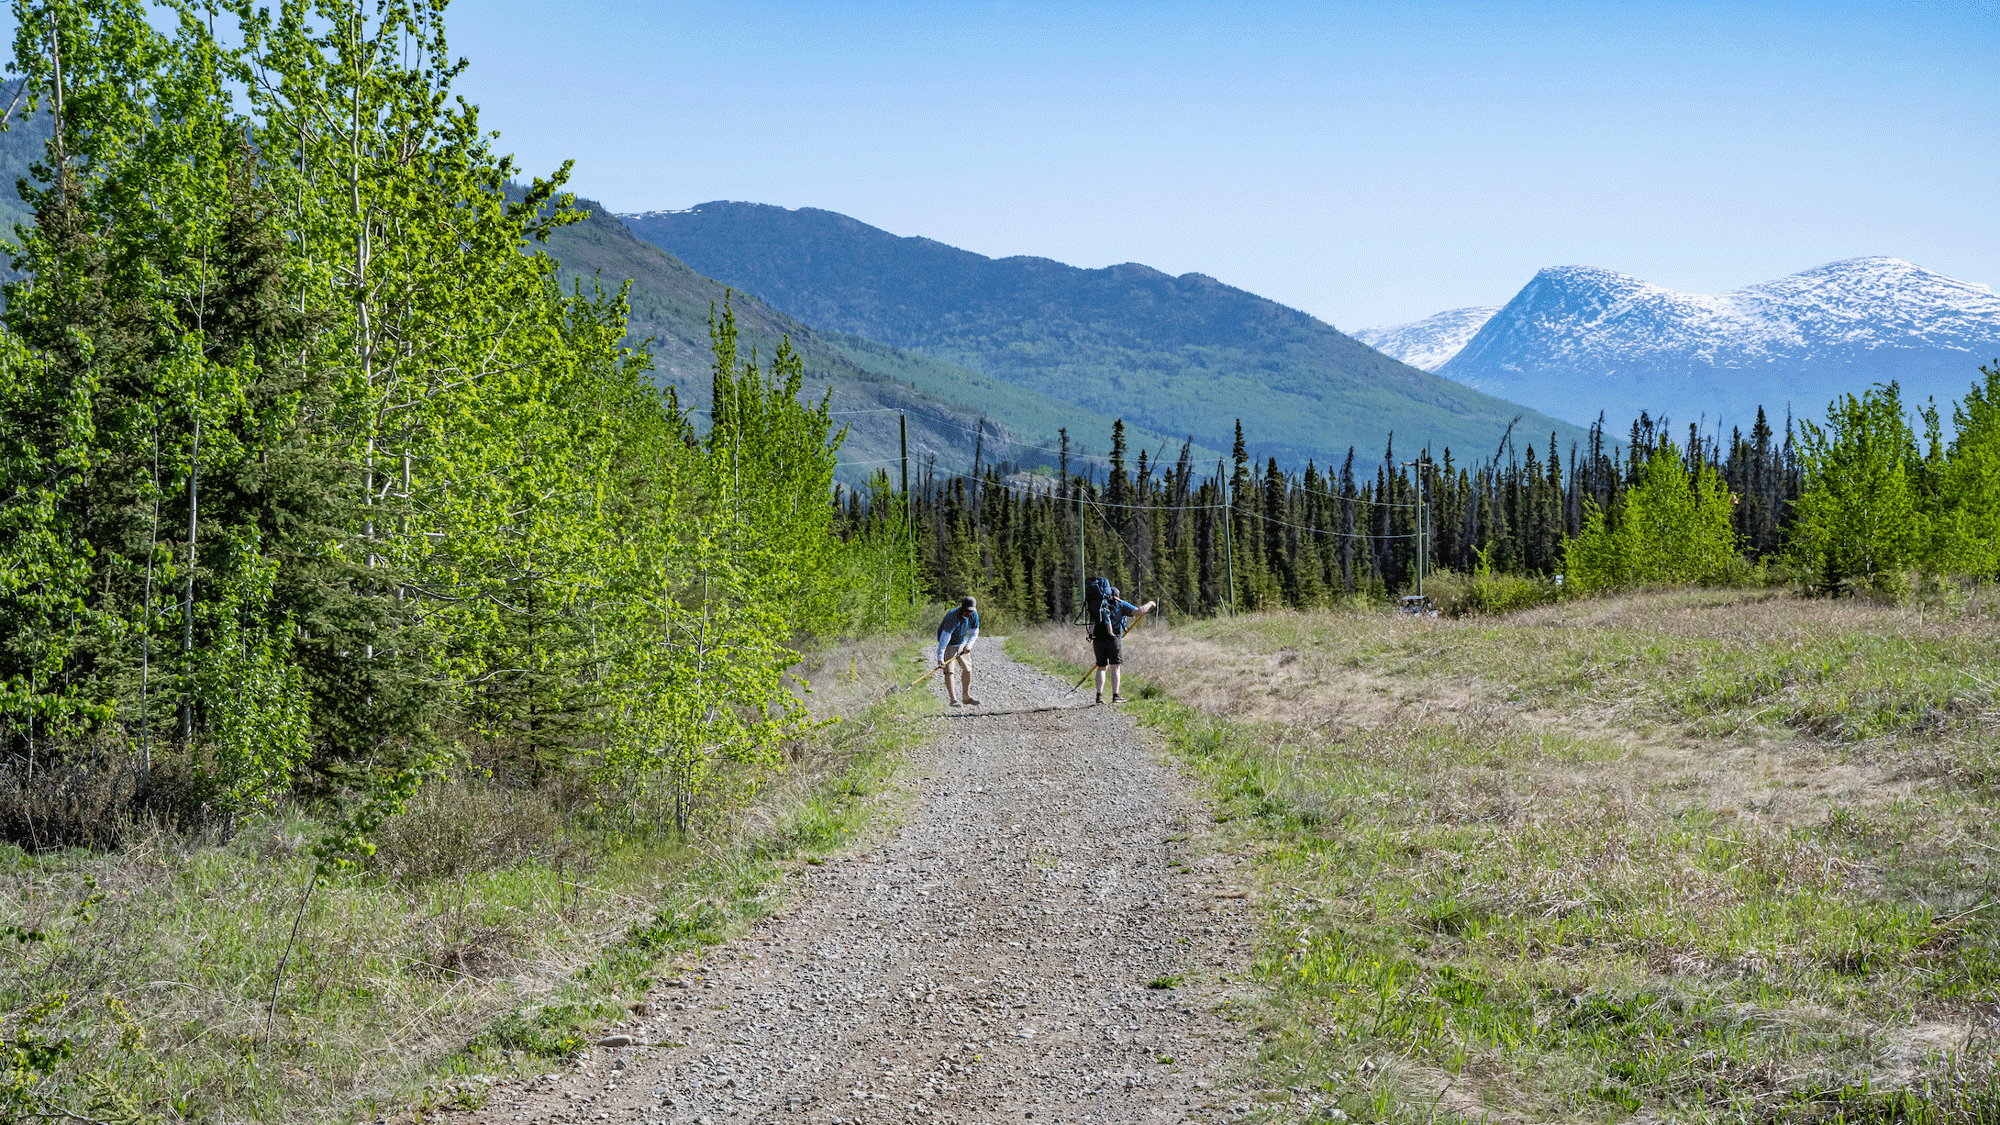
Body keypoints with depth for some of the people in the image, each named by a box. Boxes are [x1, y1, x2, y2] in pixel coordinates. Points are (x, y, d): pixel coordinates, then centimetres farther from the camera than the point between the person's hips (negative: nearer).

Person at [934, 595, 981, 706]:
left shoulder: (974, 615, -12)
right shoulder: (953, 617, -33)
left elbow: (974, 632, 4)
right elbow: (944, 638, -36)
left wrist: (969, 645, -16)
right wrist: (940, 658, -40)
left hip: (961, 643, 7)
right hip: (949, 645, -7)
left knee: (967, 669, 6)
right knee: (949, 670, -16)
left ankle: (966, 696, 17)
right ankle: (953, 699, -16)